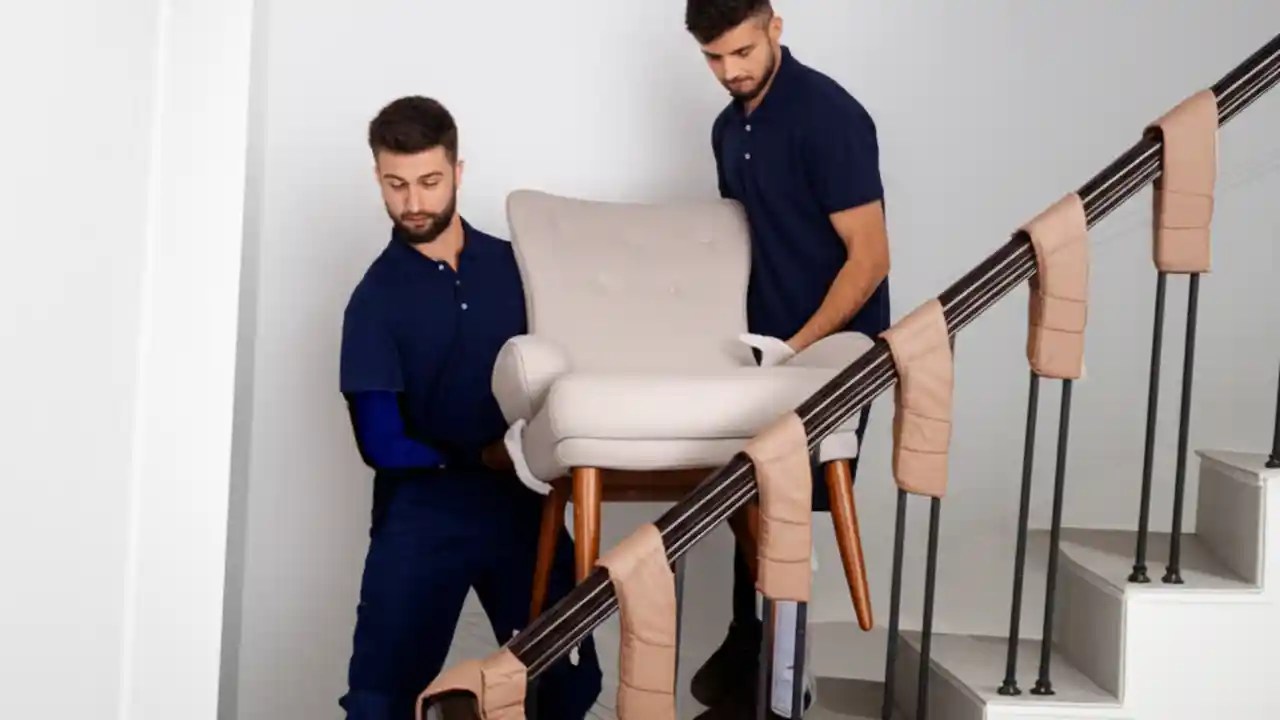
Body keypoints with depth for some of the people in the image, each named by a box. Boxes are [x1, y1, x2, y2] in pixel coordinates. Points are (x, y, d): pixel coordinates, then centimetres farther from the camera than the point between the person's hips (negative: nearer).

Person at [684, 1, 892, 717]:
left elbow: (870, 258, -19)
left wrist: (797, 347, -19)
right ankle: (748, 648, 34)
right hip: (765, 350, 8)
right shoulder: (729, 128, 8)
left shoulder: (828, 115, -17)